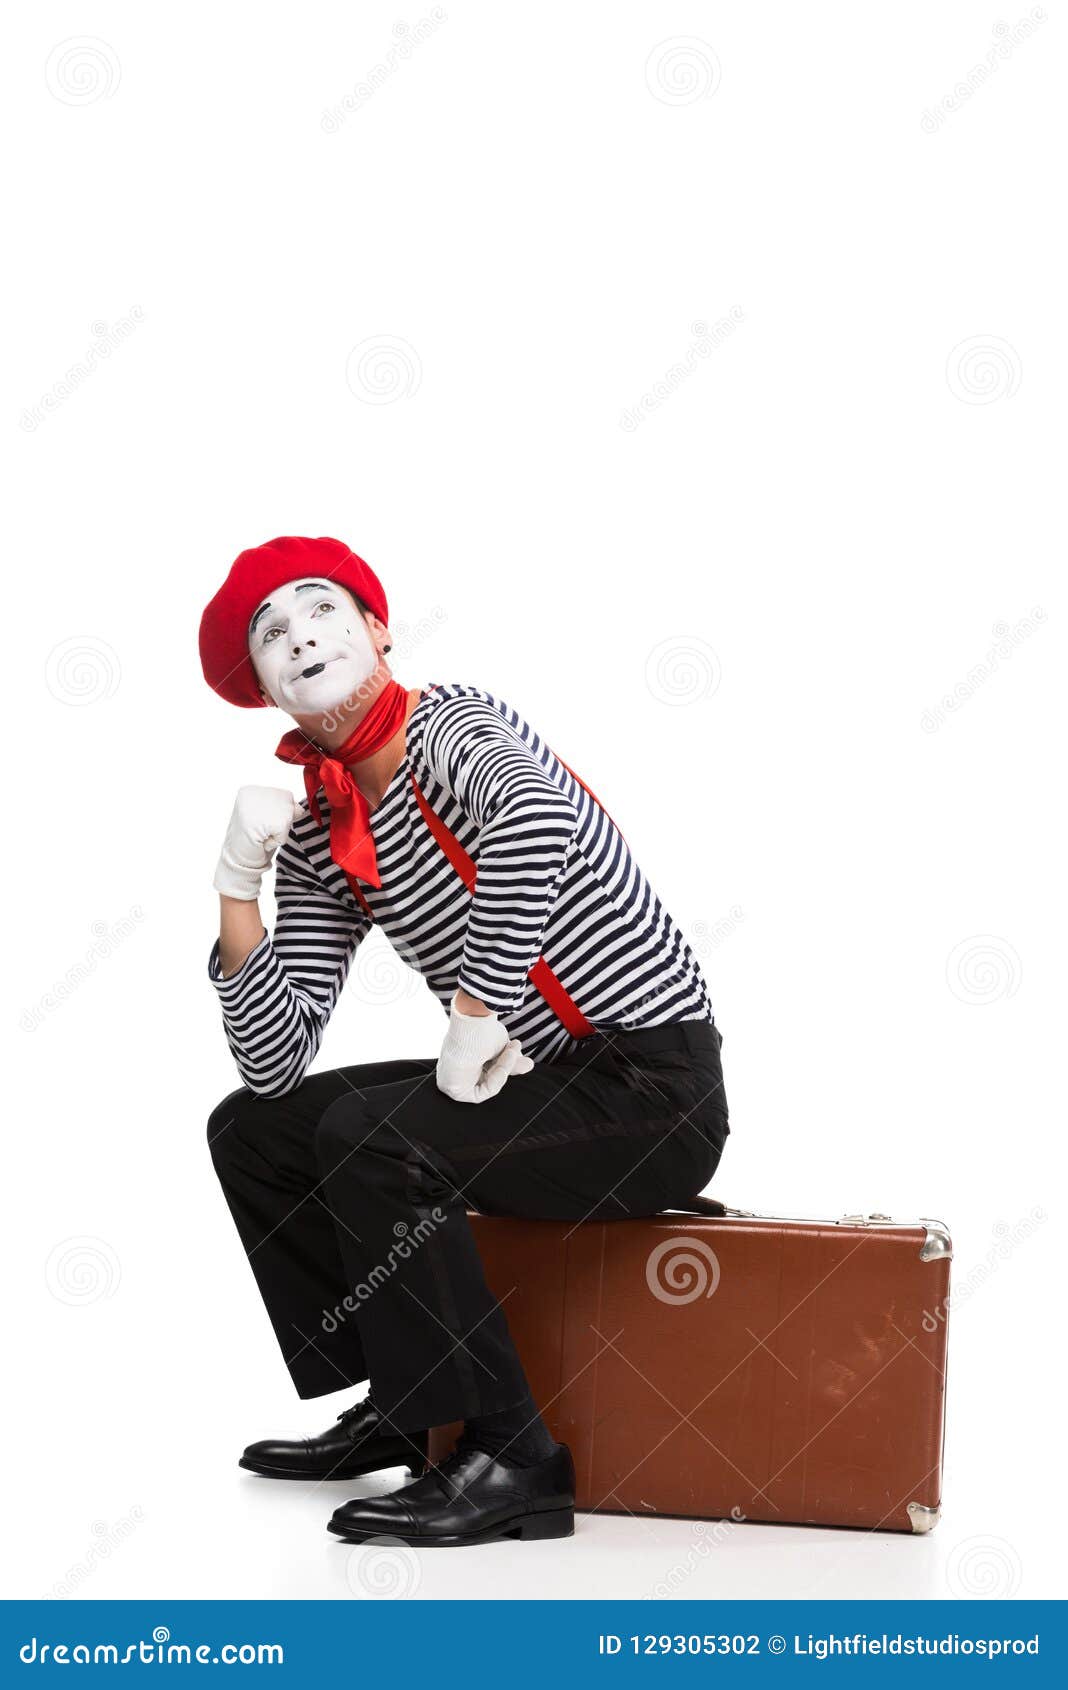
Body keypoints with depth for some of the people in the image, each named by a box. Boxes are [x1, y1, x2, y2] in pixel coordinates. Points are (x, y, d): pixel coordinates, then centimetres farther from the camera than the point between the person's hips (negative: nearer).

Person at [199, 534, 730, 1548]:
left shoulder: (450, 727, -15)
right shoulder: (317, 839, 8)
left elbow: (534, 810, -42)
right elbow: (272, 1063, 2)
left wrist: (478, 1016, -33)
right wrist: (237, 882, -7)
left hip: (653, 1094, -9)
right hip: (539, 1083, 9)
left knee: (367, 1138, -27)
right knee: (253, 1128, 11)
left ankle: (510, 1461, -15)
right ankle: (398, 1408, 18)